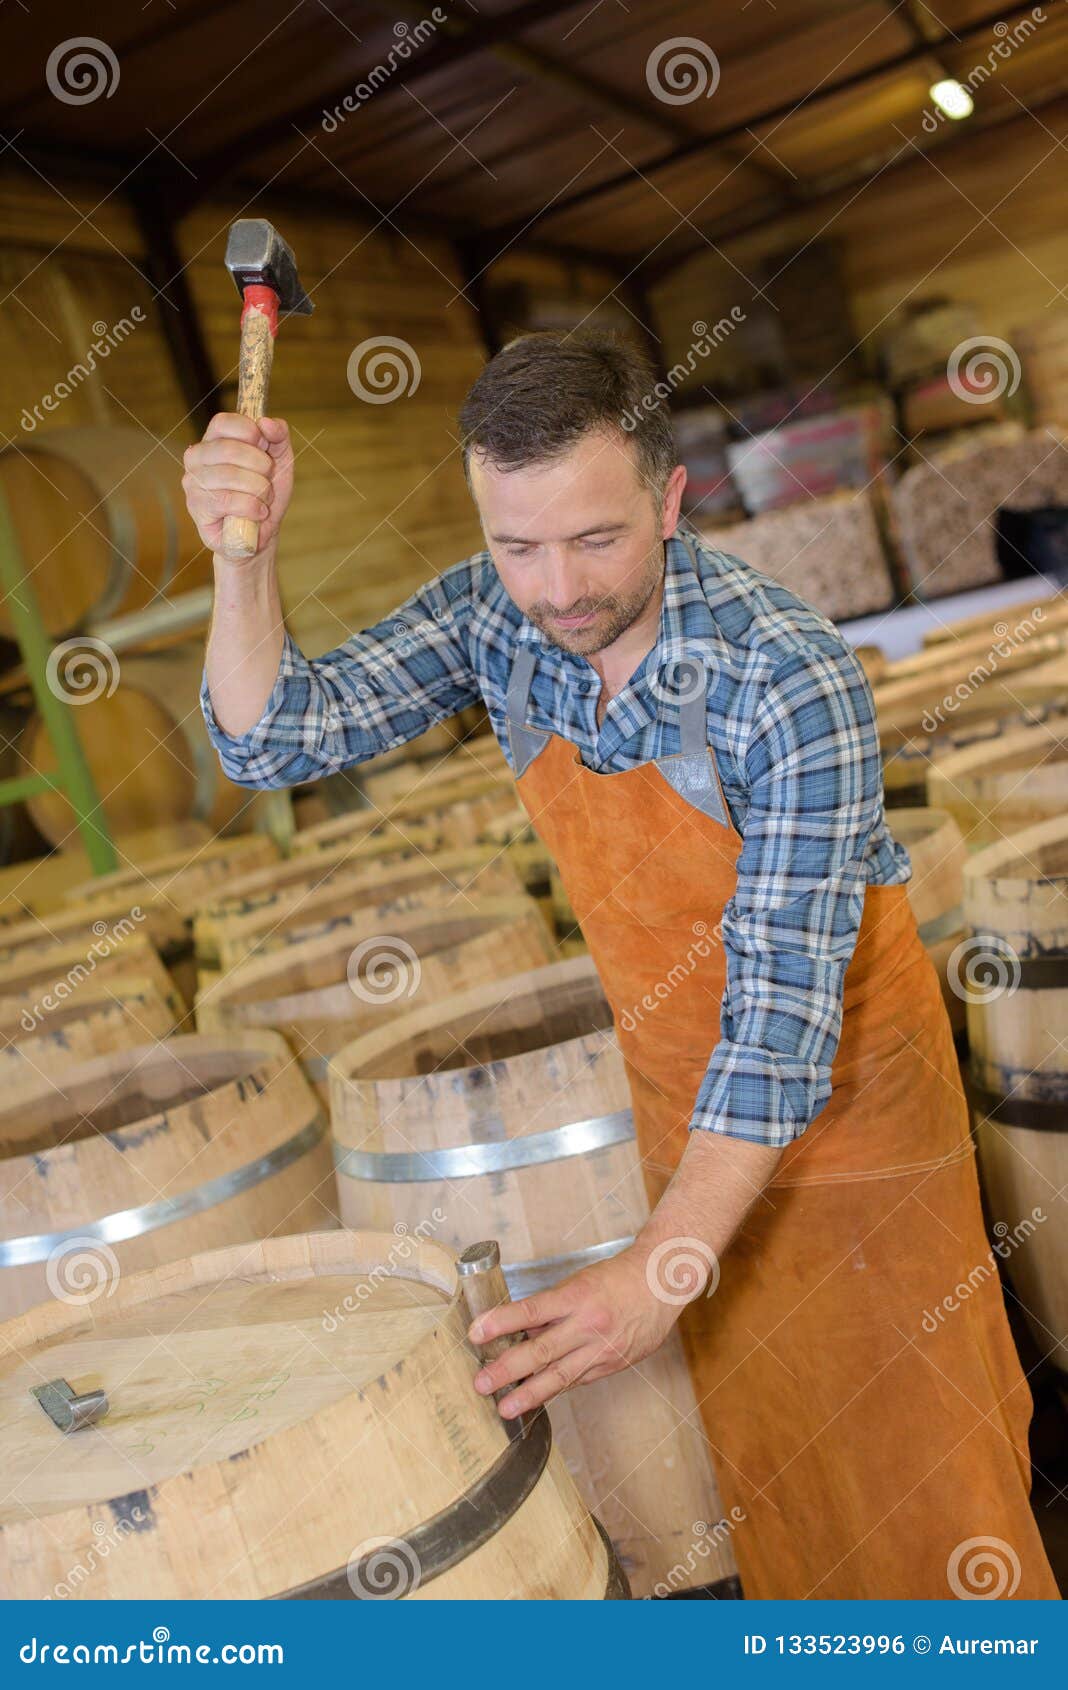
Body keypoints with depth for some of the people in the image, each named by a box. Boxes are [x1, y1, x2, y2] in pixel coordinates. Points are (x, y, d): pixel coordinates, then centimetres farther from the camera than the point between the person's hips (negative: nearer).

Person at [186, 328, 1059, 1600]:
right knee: (759, 1424, 19)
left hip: (846, 1075, -4)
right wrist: (242, 554, -31)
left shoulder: (790, 678, -30)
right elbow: (273, 737, -13)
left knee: (913, 1419, 12)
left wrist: (664, 1268, -39)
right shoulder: (489, 614, -13)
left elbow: (786, 997, -32)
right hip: (686, 1090, 4)